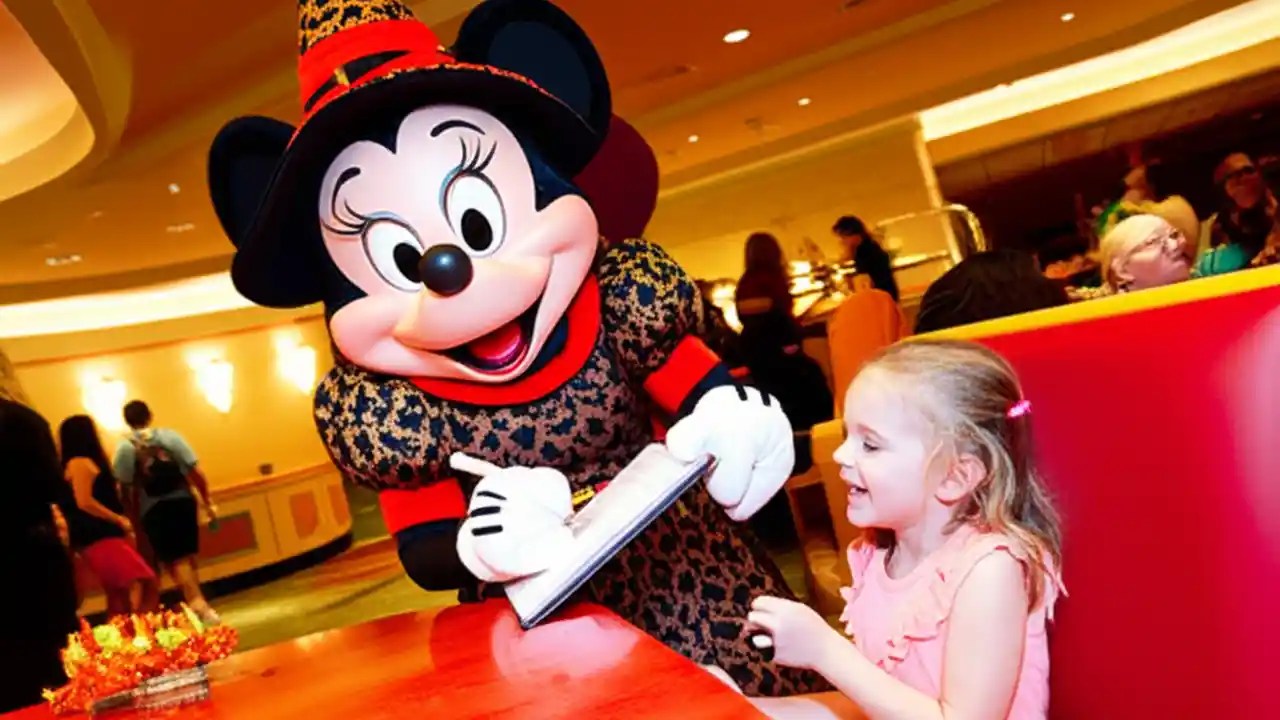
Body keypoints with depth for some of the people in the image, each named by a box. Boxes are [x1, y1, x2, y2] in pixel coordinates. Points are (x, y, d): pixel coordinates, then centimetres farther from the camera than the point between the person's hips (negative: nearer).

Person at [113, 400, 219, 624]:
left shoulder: (124, 448, -2)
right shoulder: (169, 436, 2)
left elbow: (125, 487, -8)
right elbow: (196, 472, -2)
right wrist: (207, 501, 8)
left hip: (154, 510, -2)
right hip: (183, 501, 2)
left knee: (175, 560, 2)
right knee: (188, 556, 18)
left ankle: (197, 603, -11)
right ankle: (198, 603, 26)